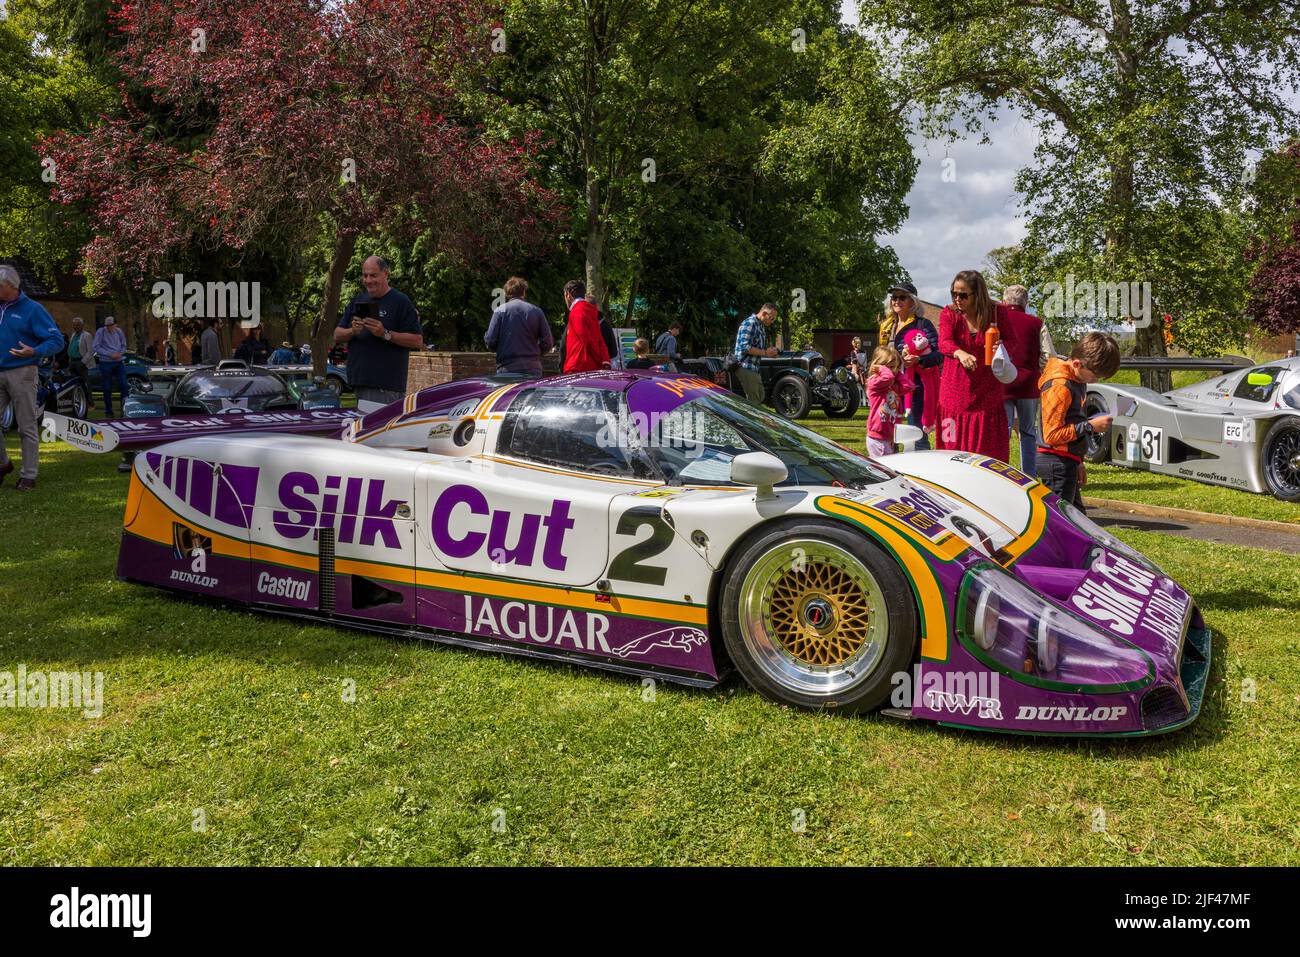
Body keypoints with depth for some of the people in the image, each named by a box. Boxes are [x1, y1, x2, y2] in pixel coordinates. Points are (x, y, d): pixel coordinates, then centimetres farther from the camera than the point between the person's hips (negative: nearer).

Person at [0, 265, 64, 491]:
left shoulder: (32, 309, -7)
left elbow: (57, 340, -11)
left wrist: (34, 352, -26)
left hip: (21, 374, -6)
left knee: (27, 427, 1)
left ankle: (28, 476, 7)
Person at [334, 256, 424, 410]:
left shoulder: (401, 302, -1)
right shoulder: (357, 301, 19)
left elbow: (418, 341, -7)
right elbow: (337, 335, 16)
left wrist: (385, 334, -18)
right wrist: (352, 331, -7)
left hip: (387, 384, -6)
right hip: (360, 382, 7)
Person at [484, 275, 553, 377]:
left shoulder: (501, 311, -2)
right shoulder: (537, 311, 3)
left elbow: (490, 342, -5)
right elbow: (548, 343, 1)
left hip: (507, 370, -1)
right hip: (532, 371, 2)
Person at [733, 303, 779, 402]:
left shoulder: (761, 326, 16)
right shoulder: (749, 323, -15)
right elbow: (745, 347, -24)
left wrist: (770, 351, 6)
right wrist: (765, 353, -20)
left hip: (754, 368, 10)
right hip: (746, 368, -10)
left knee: (761, 396, 17)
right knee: (753, 401, -8)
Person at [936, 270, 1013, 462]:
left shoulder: (997, 312, 0)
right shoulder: (949, 313, 0)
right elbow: (944, 343, -18)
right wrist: (960, 353, -41)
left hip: (987, 392, 0)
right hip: (955, 392, 0)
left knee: (989, 450, 1)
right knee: (954, 446, 3)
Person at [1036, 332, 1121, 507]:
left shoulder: (1078, 380, 13)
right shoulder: (1060, 387, -19)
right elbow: (1051, 435, -22)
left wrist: (1077, 463, 24)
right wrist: (1090, 426, -17)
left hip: (1068, 462, 10)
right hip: (1057, 464, -10)